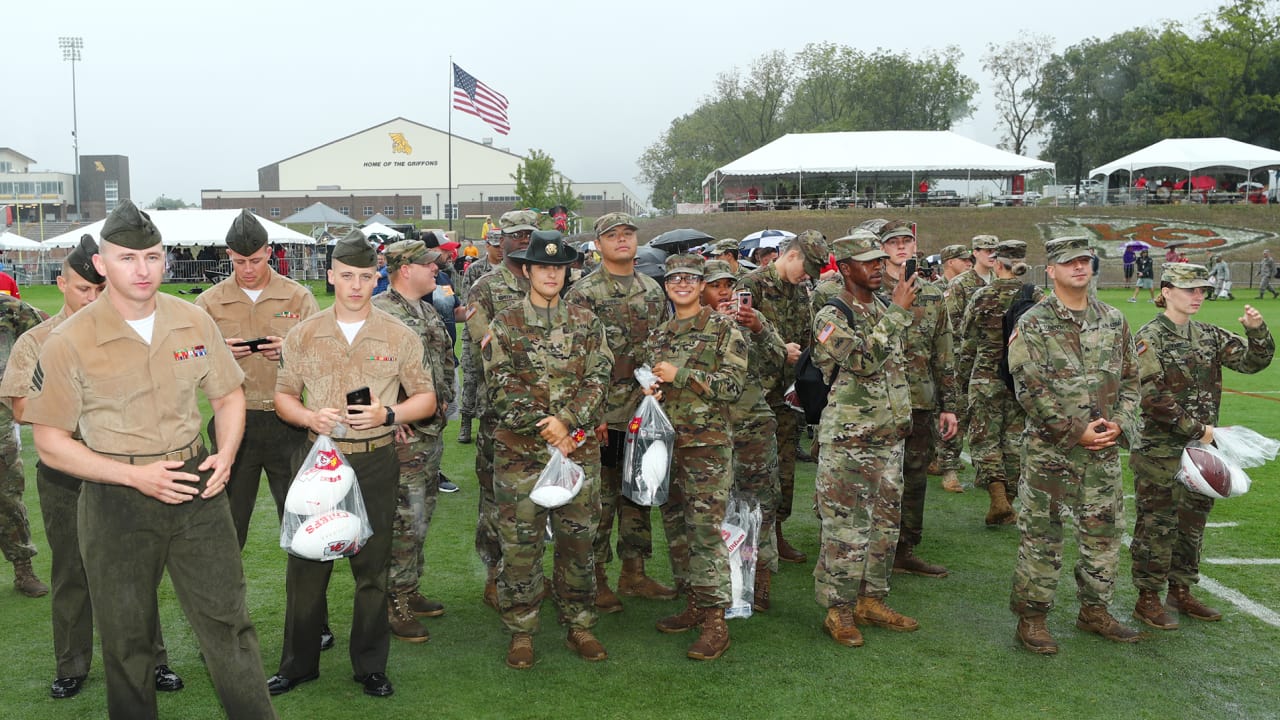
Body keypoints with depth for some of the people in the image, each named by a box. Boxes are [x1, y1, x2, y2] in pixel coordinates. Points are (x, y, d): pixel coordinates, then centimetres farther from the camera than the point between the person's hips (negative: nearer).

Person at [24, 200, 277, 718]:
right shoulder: (70, 342, -9)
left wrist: (225, 455, -6)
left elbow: (229, 395, 13)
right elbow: (49, 442, -6)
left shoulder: (194, 321, 1)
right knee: (127, 639, 11)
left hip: (196, 487, 2)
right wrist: (135, 475, -17)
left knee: (227, 620, 5)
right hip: (116, 502, -2)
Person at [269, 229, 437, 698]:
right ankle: (299, 663, 23)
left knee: (373, 568, 7)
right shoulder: (303, 335, 3)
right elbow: (283, 396, 8)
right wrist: (311, 417, -13)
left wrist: (389, 414, -14)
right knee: (306, 564, 6)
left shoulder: (400, 337, 0)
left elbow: (426, 398, 5)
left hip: (375, 462, -1)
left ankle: (371, 667, 22)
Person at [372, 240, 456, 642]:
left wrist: (445, 397, 13)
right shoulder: (377, 313, -15)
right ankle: (394, 606, 6)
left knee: (421, 519, 16)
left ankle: (410, 592, 29)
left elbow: (446, 359, 26)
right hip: (402, 434, -9)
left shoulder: (428, 312, 14)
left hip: (433, 430, 9)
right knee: (403, 522, -5)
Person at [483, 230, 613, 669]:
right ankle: (521, 633, 15)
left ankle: (579, 627, 22)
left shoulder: (586, 323, 8)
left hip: (579, 449, 2)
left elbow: (599, 379, 0)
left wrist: (567, 421, -15)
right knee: (520, 544, 2)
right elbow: (500, 389, -4)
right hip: (520, 451, -2)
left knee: (578, 540, 9)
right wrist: (546, 431, -13)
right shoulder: (505, 325, 2)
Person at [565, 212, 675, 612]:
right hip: (604, 416, -6)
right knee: (600, 498, 2)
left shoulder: (654, 291, 11)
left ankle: (634, 573, 26)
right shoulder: (583, 294, -7)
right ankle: (595, 579, 14)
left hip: (647, 414, 6)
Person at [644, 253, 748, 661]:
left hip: (707, 443, -6)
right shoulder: (657, 336, 15)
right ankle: (693, 606, 23)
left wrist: (681, 374, -16)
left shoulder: (723, 329, -3)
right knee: (675, 527, 10)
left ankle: (715, 621, -5)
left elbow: (734, 385, -11)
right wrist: (649, 389, 2)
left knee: (706, 530, -10)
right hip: (666, 441, 6)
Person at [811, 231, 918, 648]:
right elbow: (863, 360, -27)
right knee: (845, 528, -3)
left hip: (889, 438, 8)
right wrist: (897, 313, -24)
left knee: (884, 523, 13)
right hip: (847, 441, -7)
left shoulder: (885, 311, 12)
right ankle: (838, 611, 7)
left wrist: (903, 417, 22)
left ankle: (871, 601, 24)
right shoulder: (831, 318, -10)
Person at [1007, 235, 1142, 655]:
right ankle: (1031, 617, 12)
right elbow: (1030, 388, -13)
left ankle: (1094, 610, 28)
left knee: (1104, 530, 12)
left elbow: (1129, 378, 13)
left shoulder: (1113, 320, 9)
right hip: (1049, 449, -5)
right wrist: (1076, 431, -15)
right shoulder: (1033, 325, -7)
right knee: (1041, 535, 1)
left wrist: (1120, 423, -4)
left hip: (1105, 449, 5)